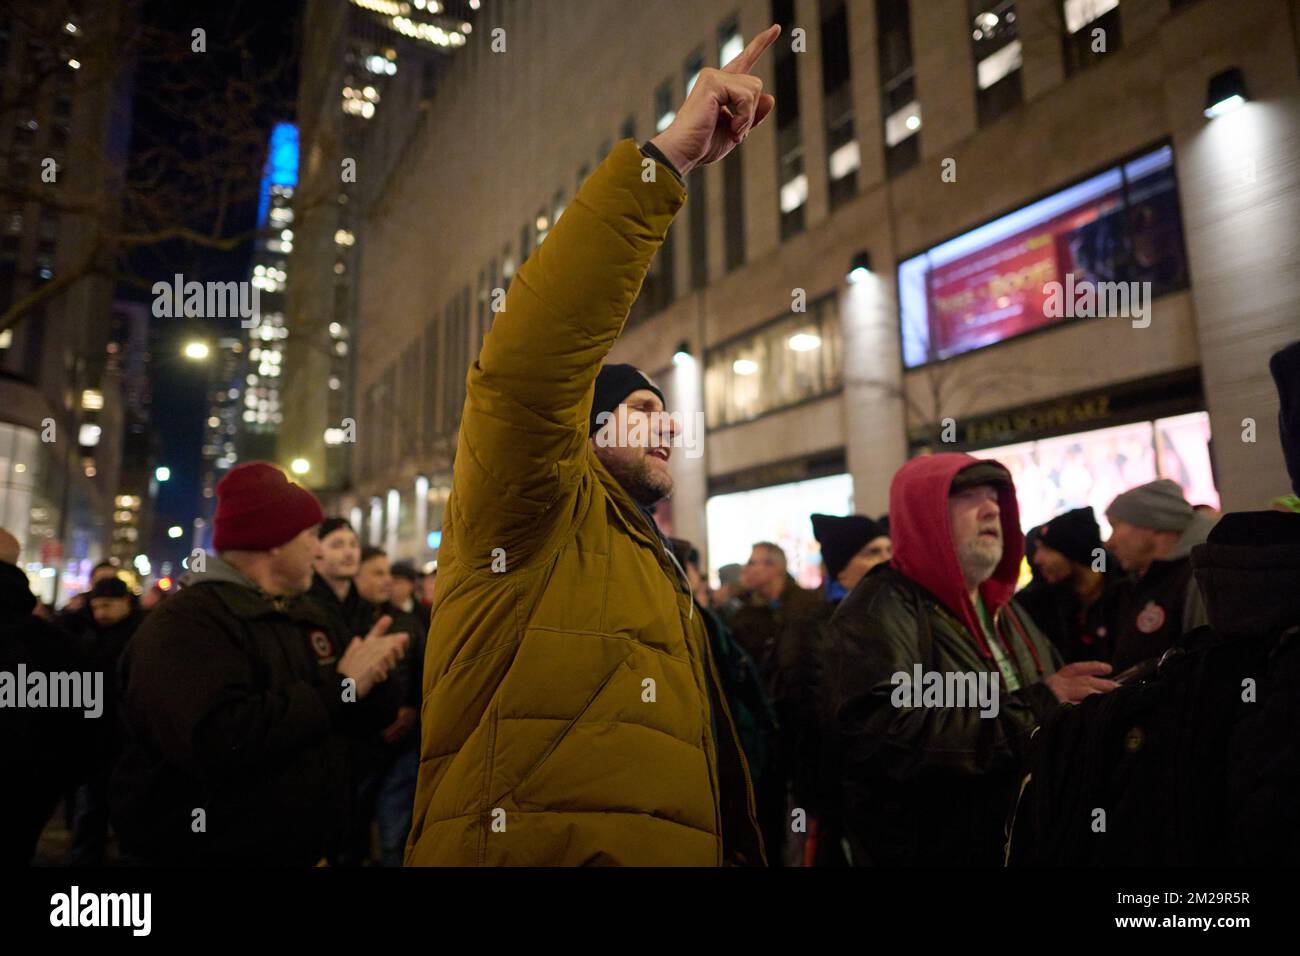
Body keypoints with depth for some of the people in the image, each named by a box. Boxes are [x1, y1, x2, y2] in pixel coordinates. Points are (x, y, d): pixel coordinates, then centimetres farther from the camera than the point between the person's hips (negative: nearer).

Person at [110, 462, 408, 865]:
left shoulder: (306, 615, 8)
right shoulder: (185, 622, -19)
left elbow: (344, 721, 12)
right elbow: (217, 741, -35)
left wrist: (367, 675, -9)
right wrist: (338, 688, -26)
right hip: (209, 854, -8)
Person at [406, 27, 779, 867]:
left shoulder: (660, 570, 20)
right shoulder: (538, 517, -4)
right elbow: (533, 357, -24)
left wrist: (745, 850, 11)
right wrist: (663, 160, -24)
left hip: (676, 849, 9)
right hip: (538, 848, -9)